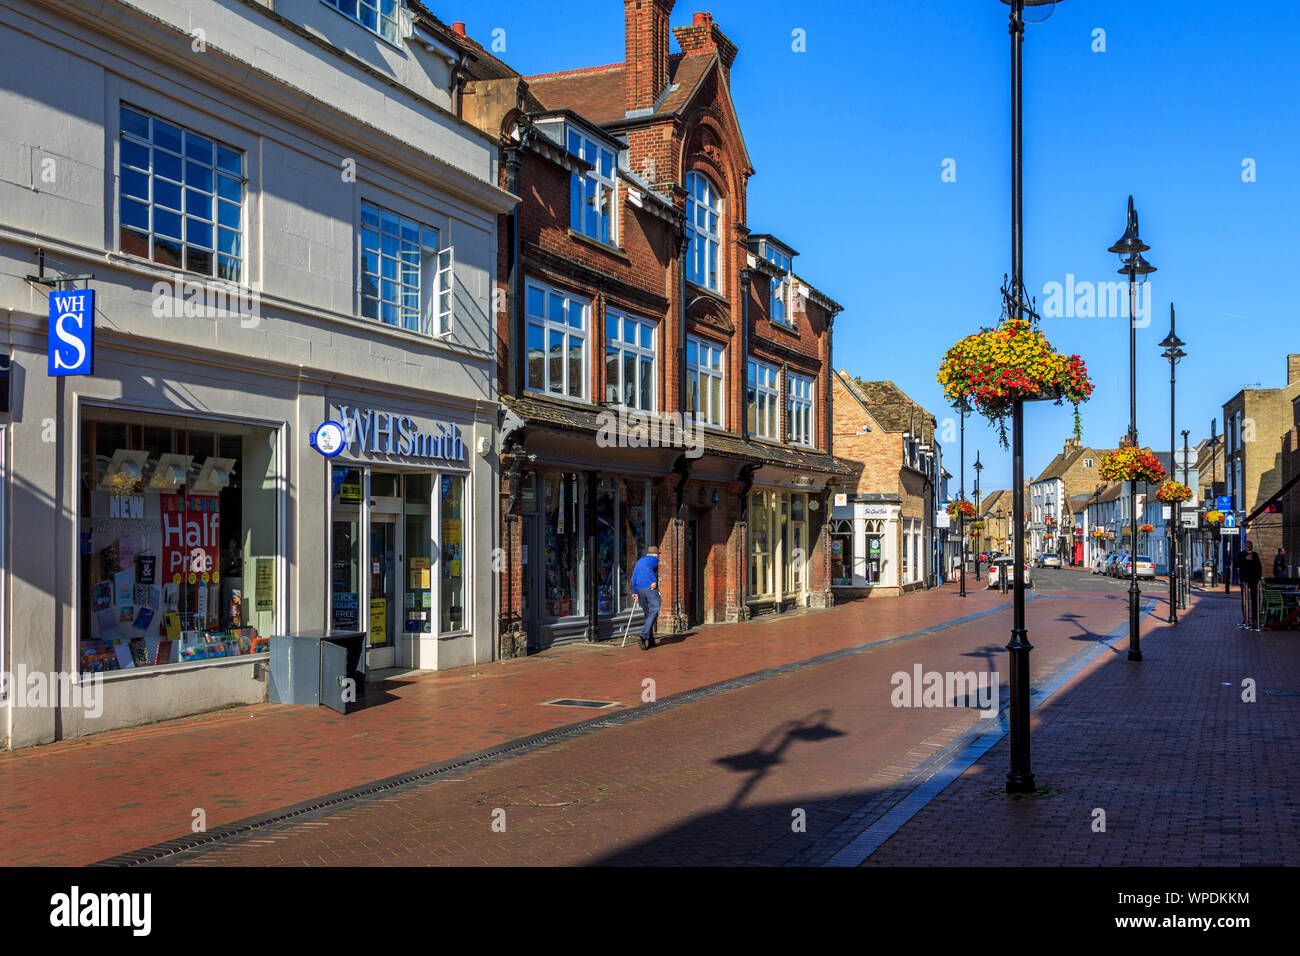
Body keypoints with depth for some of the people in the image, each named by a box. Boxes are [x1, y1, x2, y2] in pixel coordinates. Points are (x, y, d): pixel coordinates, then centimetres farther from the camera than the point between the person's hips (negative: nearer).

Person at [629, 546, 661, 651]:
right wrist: (654, 581, -19)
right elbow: (648, 568, -20)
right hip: (651, 588, -7)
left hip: (639, 589, 7)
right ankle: (644, 636, -25)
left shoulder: (640, 561, 22)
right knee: (653, 612, -7)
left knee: (648, 614, 14)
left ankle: (650, 640, 12)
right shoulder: (655, 560, 2)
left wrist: (634, 592, 16)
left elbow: (634, 577, 16)